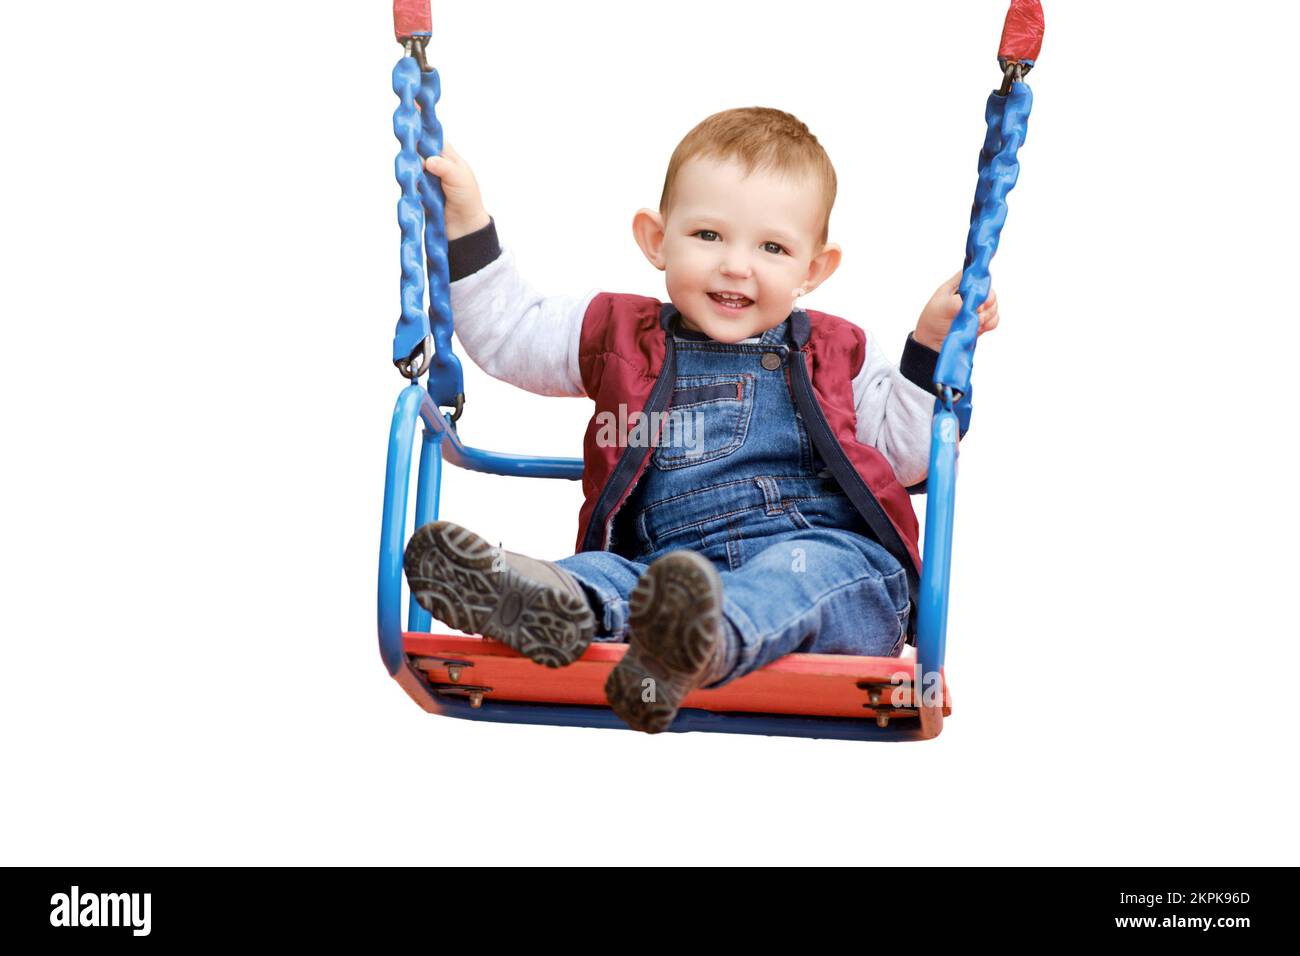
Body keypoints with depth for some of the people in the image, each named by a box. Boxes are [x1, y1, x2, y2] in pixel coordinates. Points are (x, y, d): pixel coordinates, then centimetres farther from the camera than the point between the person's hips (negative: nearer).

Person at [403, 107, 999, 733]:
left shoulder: (839, 354, 22)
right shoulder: (620, 337, 22)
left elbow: (903, 455, 19)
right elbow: (505, 333, 27)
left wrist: (932, 347, 10)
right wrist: (465, 224, 21)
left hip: (833, 553, -2)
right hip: (667, 561, 2)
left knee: (804, 571, -38)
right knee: (610, 576, -31)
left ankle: (696, 645, -67)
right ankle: (560, 602, -65)